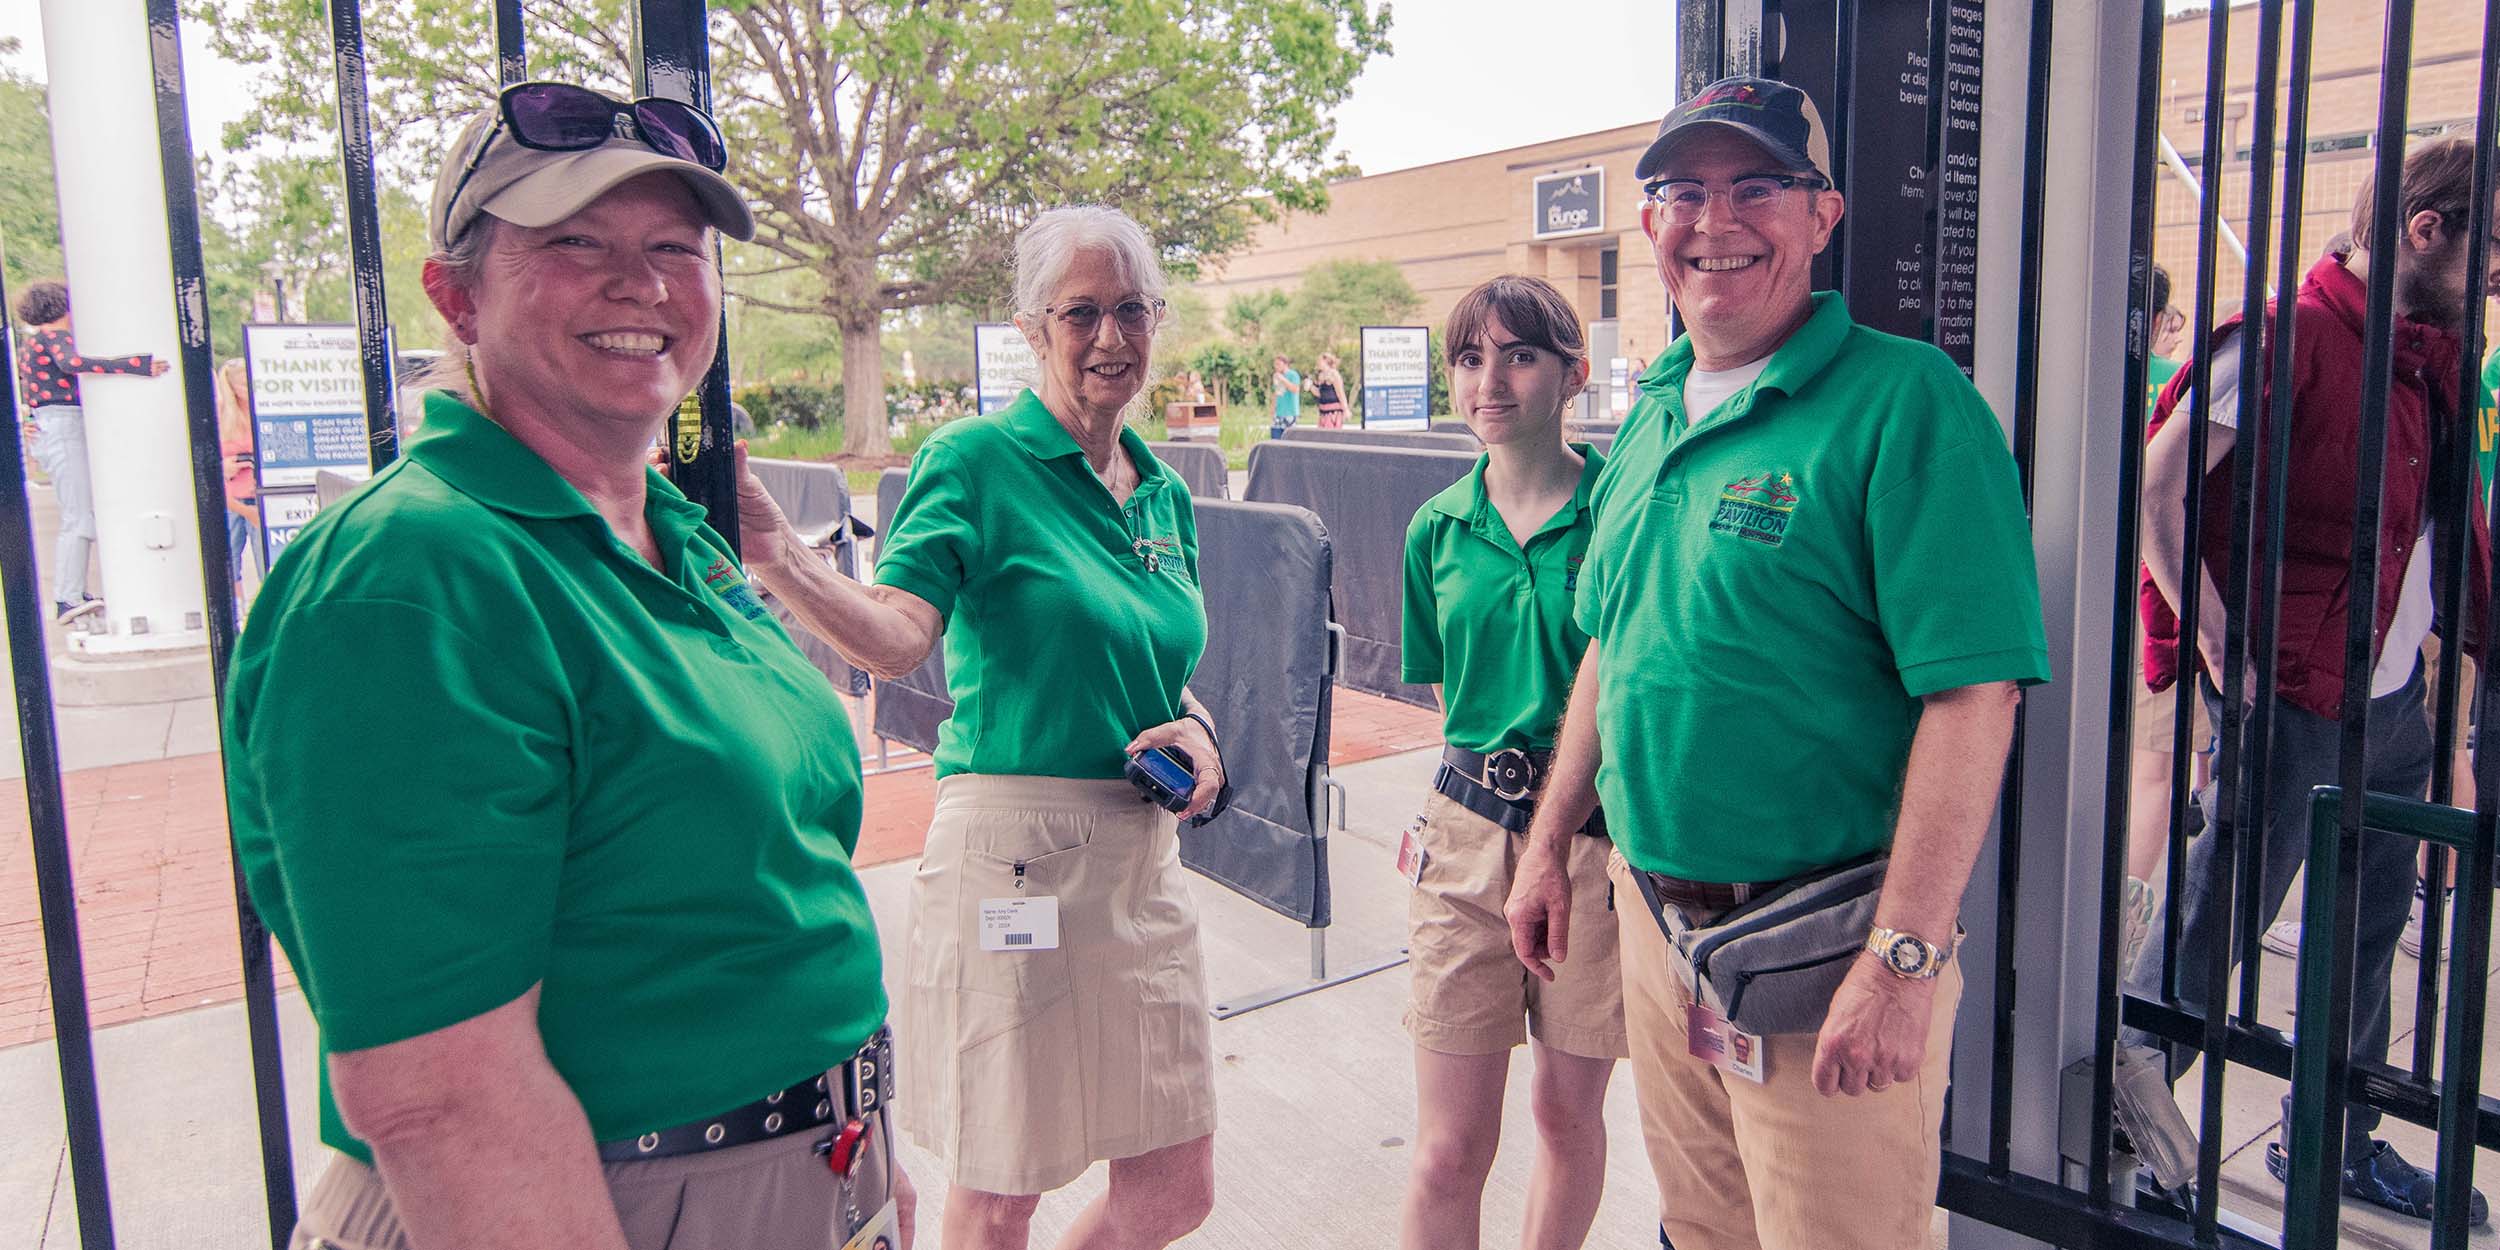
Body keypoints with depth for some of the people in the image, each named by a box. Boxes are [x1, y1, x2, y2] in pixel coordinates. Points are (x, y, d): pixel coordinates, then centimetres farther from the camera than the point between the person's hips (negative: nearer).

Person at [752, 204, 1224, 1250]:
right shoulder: (977, 459, -6)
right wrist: (776, 558, -38)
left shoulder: (1165, 493, 13)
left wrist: (1195, 729, 1)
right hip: (1012, 855, -6)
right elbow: (895, 636, -20)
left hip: (1143, 855, 7)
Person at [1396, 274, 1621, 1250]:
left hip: (1599, 840, -2)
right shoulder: (1437, 528, 5)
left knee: (1570, 1115, 16)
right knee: (1449, 1150, 3)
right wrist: (1483, 783, 6)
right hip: (1467, 841, 2)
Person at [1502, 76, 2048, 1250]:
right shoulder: (1653, 415, 9)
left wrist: (1903, 958, -24)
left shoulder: (1903, 403, -14)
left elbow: (1973, 692, -20)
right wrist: (1549, 844, 15)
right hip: (1651, 917, 7)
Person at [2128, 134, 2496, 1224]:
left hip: (2395, 695, 9)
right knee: (2216, 921, -1)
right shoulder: (2288, 339, -13)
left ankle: (2336, 1144, 33)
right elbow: (2156, 486, -21)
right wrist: (2217, 642, -22)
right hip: (2292, 695, -8)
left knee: (2369, 931, 17)